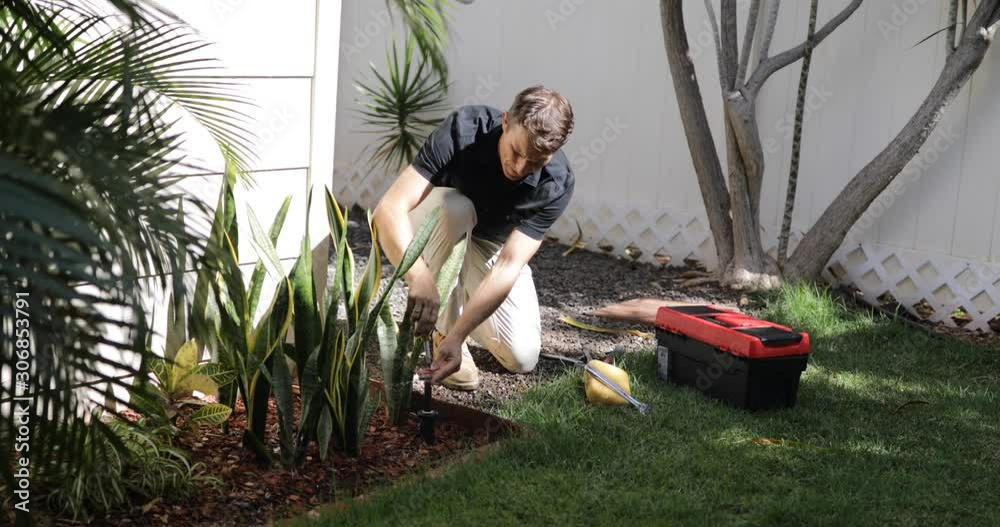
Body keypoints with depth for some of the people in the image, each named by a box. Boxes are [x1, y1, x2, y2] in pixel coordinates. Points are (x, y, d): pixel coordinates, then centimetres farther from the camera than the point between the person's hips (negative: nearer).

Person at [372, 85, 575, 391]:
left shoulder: (556, 185, -28)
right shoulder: (462, 132, -33)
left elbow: (508, 265, -33)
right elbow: (390, 208, -41)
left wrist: (457, 337, -45)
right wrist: (420, 278, -58)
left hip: (491, 247, 2)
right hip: (431, 232, -2)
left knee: (522, 357, -16)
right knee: (454, 206, -38)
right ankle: (444, 326, -18)